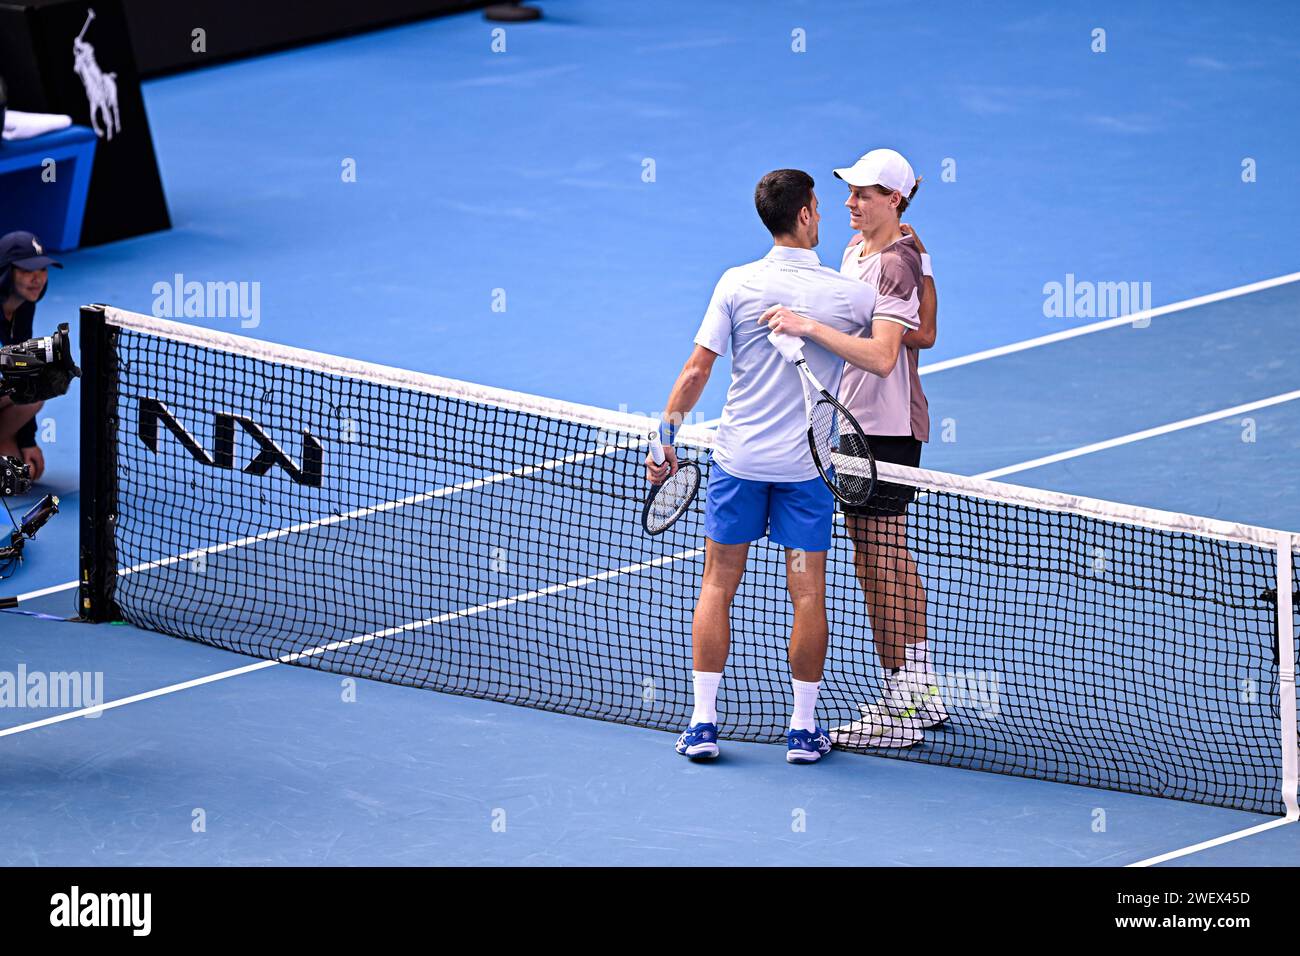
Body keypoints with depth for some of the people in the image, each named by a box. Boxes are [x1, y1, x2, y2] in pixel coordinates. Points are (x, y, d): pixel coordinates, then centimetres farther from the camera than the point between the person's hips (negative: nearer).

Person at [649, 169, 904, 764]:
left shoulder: (737, 284, -6)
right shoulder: (849, 294, -7)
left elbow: (697, 371, -6)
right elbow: (882, 359, -20)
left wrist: (666, 437, 4)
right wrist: (814, 328, -15)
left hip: (738, 458, 1)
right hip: (806, 465, -1)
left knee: (718, 585, 10)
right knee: (808, 594, 6)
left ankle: (703, 723, 8)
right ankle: (803, 730, 9)